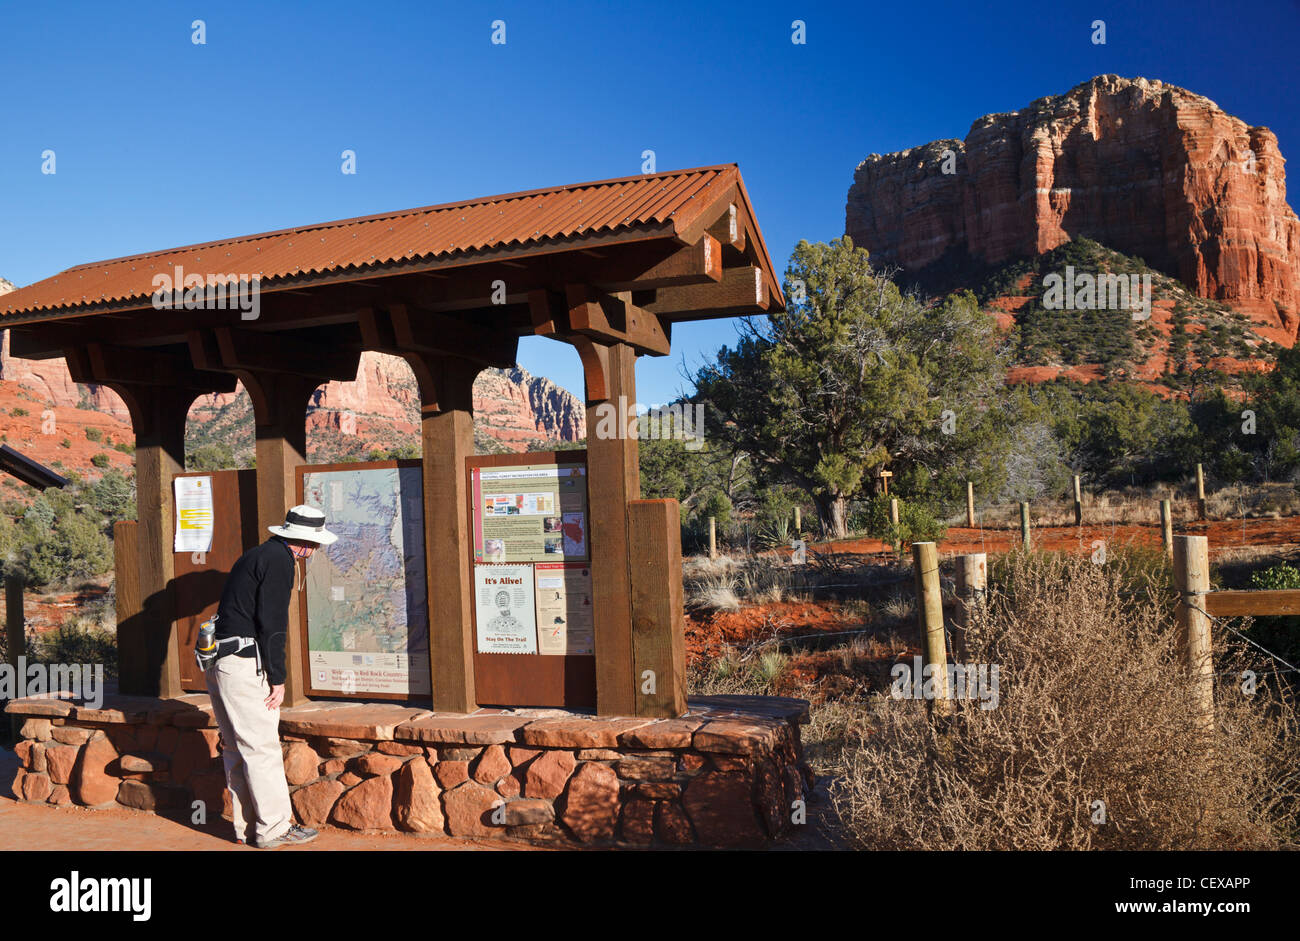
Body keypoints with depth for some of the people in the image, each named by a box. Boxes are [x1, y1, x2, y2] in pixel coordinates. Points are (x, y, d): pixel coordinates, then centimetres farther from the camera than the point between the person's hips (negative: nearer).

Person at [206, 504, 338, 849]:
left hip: (219, 662, 10)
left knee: (237, 749, 13)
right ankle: (275, 829, 2)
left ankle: (247, 827, 20)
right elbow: (271, 623, -15)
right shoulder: (279, 560, -11)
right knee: (261, 747, -4)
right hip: (244, 664, -10)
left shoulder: (257, 555, 19)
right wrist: (277, 679, -13)